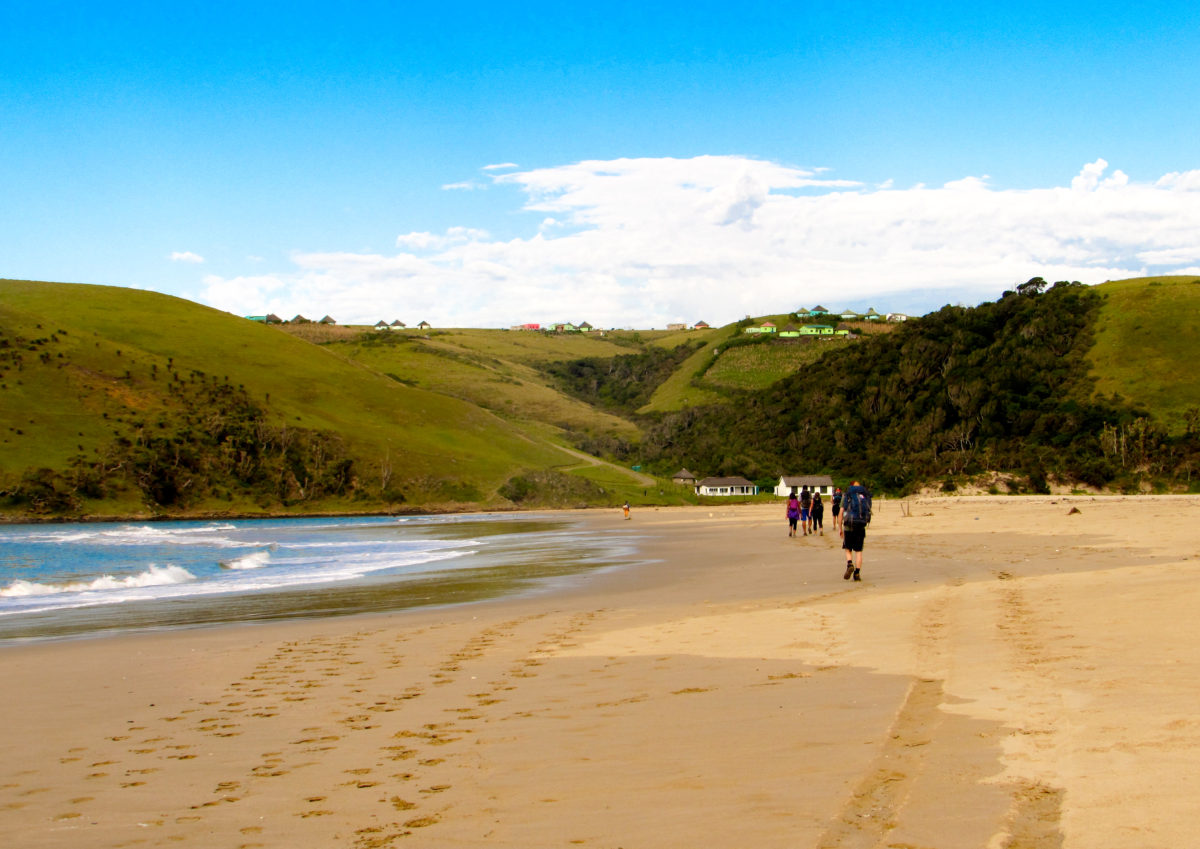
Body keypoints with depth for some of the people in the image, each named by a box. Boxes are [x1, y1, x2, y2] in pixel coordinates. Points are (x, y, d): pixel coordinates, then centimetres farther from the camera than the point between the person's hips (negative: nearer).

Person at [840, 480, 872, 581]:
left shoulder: (847, 495, 5)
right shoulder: (866, 495, 12)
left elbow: (841, 512, 0)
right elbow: (868, 511, 9)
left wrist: (840, 528, 6)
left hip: (849, 525, -2)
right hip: (861, 526, 2)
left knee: (848, 549, 11)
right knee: (858, 551, 8)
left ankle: (850, 564, -15)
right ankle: (857, 573, 0)